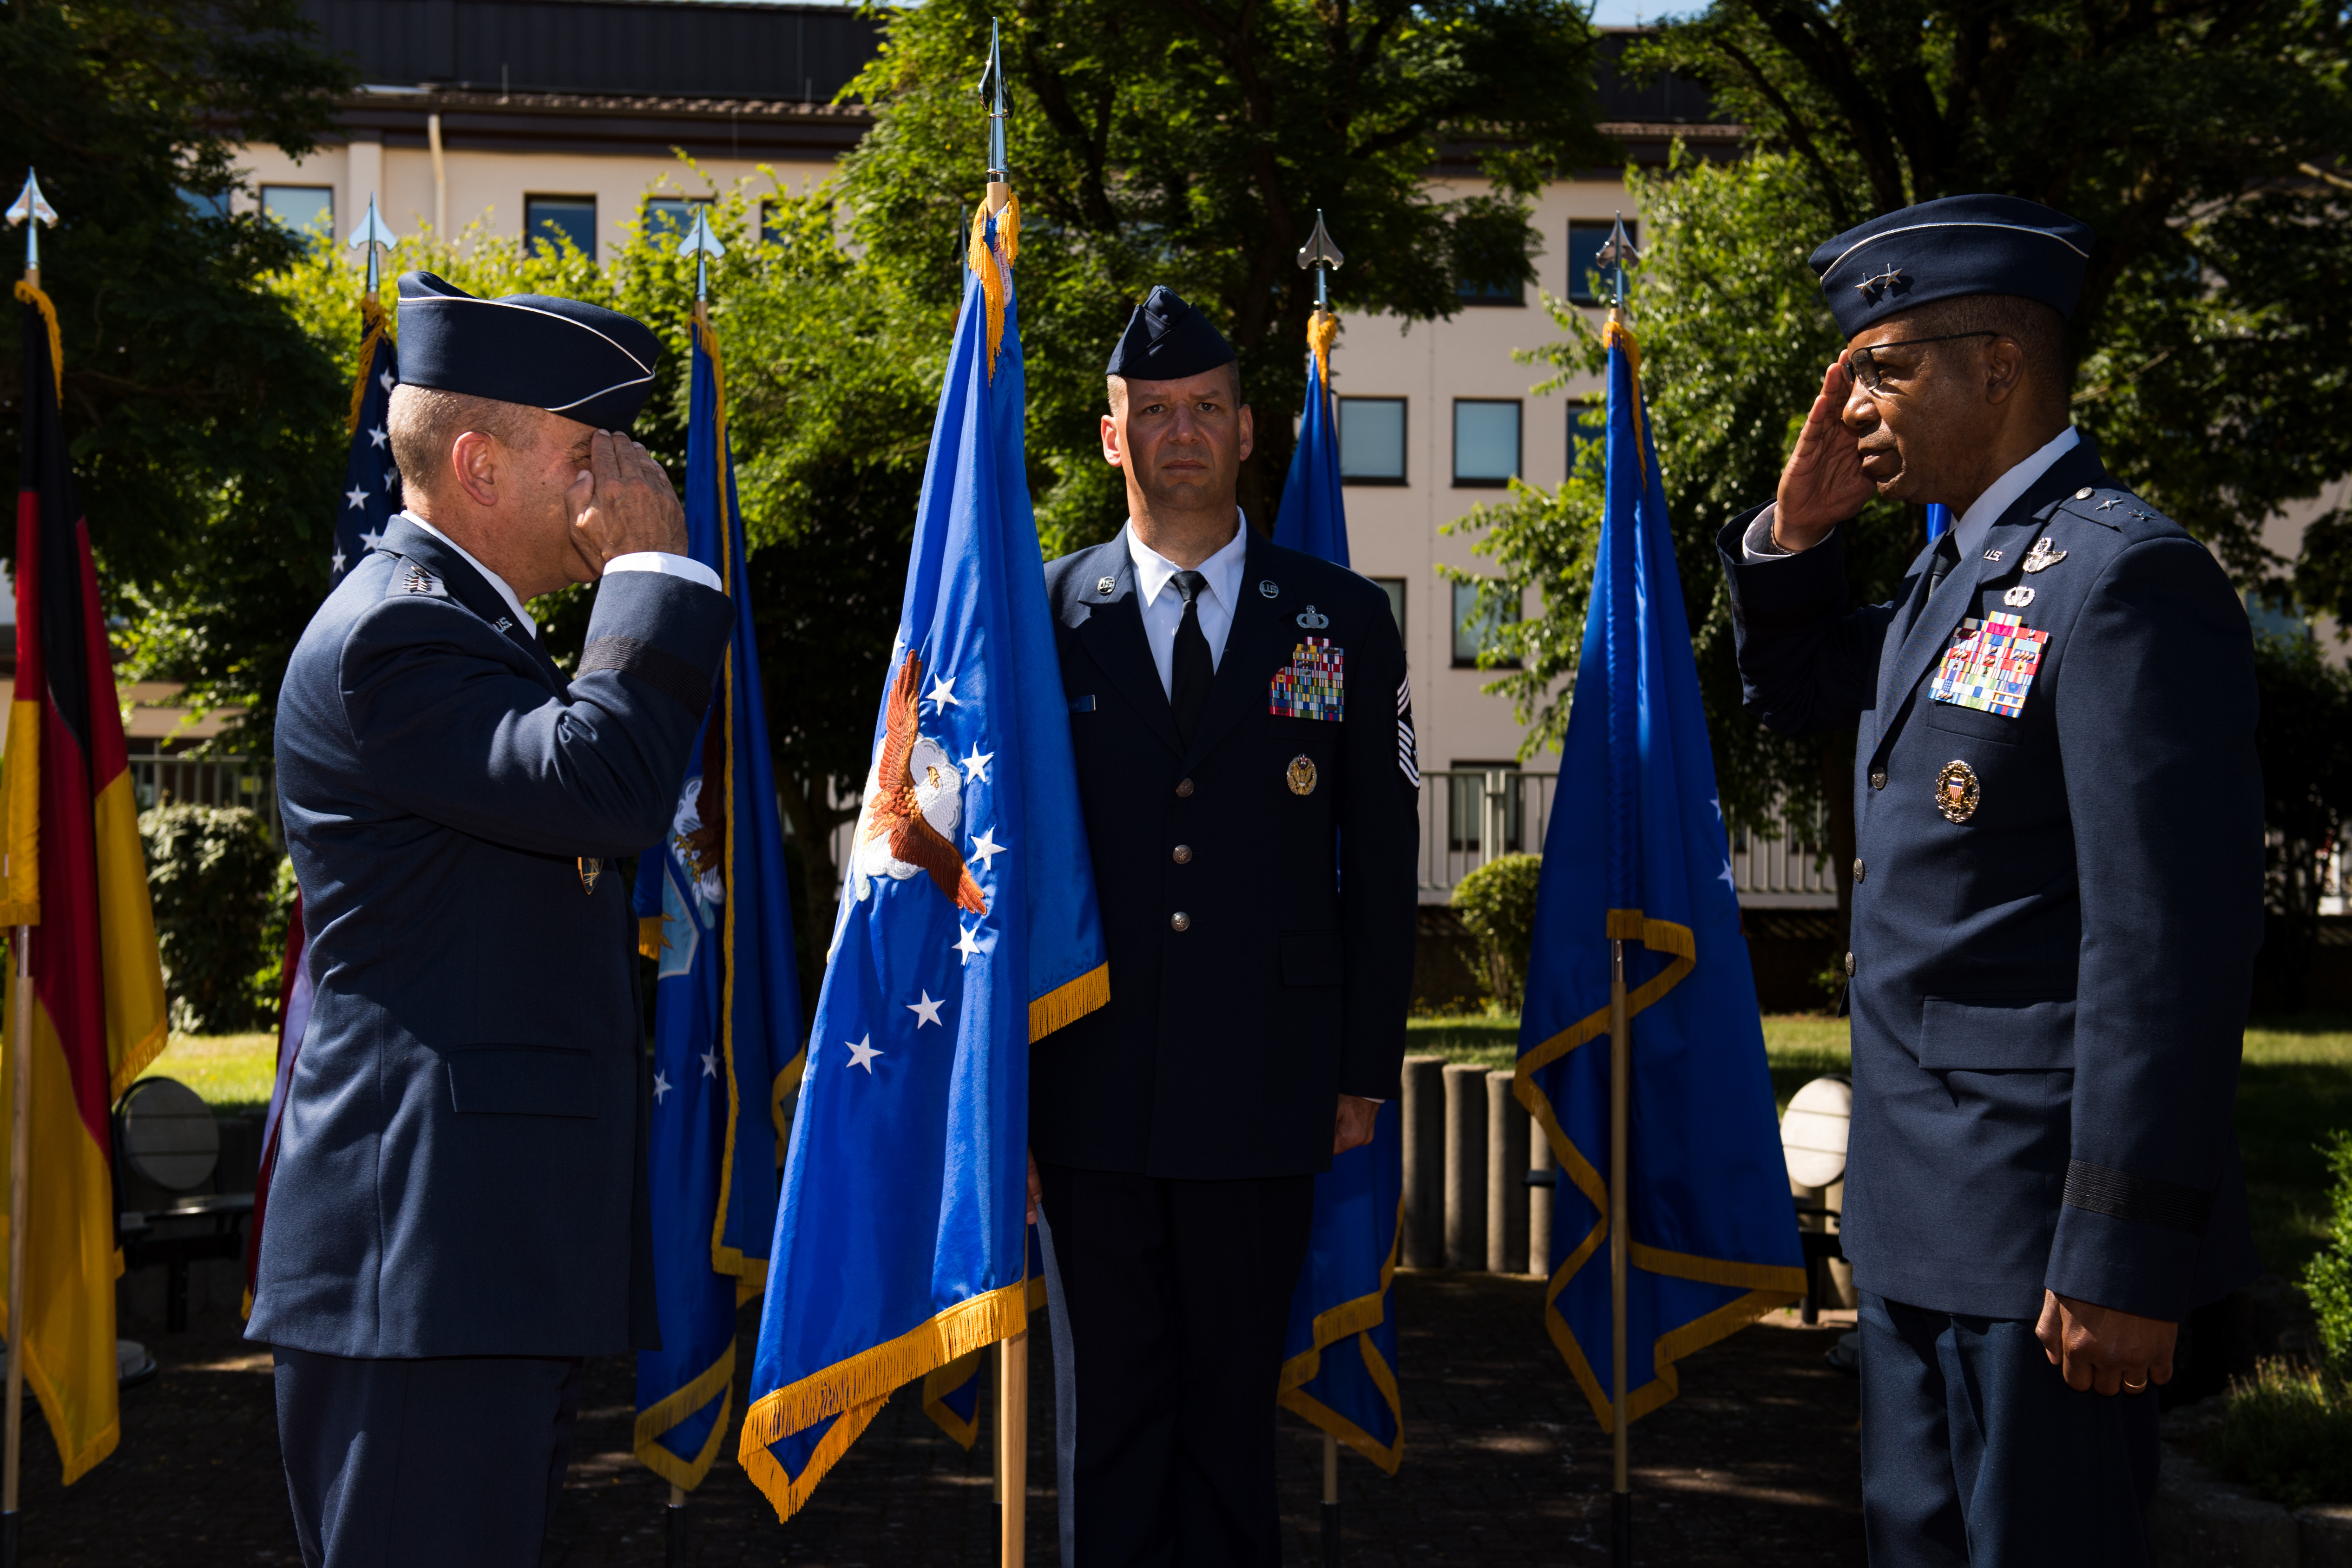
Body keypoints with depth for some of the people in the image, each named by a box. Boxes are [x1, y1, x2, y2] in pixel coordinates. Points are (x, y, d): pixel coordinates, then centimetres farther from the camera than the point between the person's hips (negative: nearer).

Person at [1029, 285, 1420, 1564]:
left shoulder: (1342, 620, 5)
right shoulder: (1042, 617, 3)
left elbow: (1382, 859, 6)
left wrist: (1367, 1070, 3)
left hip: (1262, 1099, 0)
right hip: (1089, 1091, 0)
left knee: (1235, 1411, 11)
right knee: (1109, 1416, 9)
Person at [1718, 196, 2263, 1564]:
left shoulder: (2124, 577, -18)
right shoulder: (1956, 573, 11)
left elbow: (2176, 941, -23)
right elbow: (1796, 696, 26)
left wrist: (2127, 1258, -23)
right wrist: (1797, 529, 7)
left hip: (2041, 1208, -9)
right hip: (1922, 1199, 9)